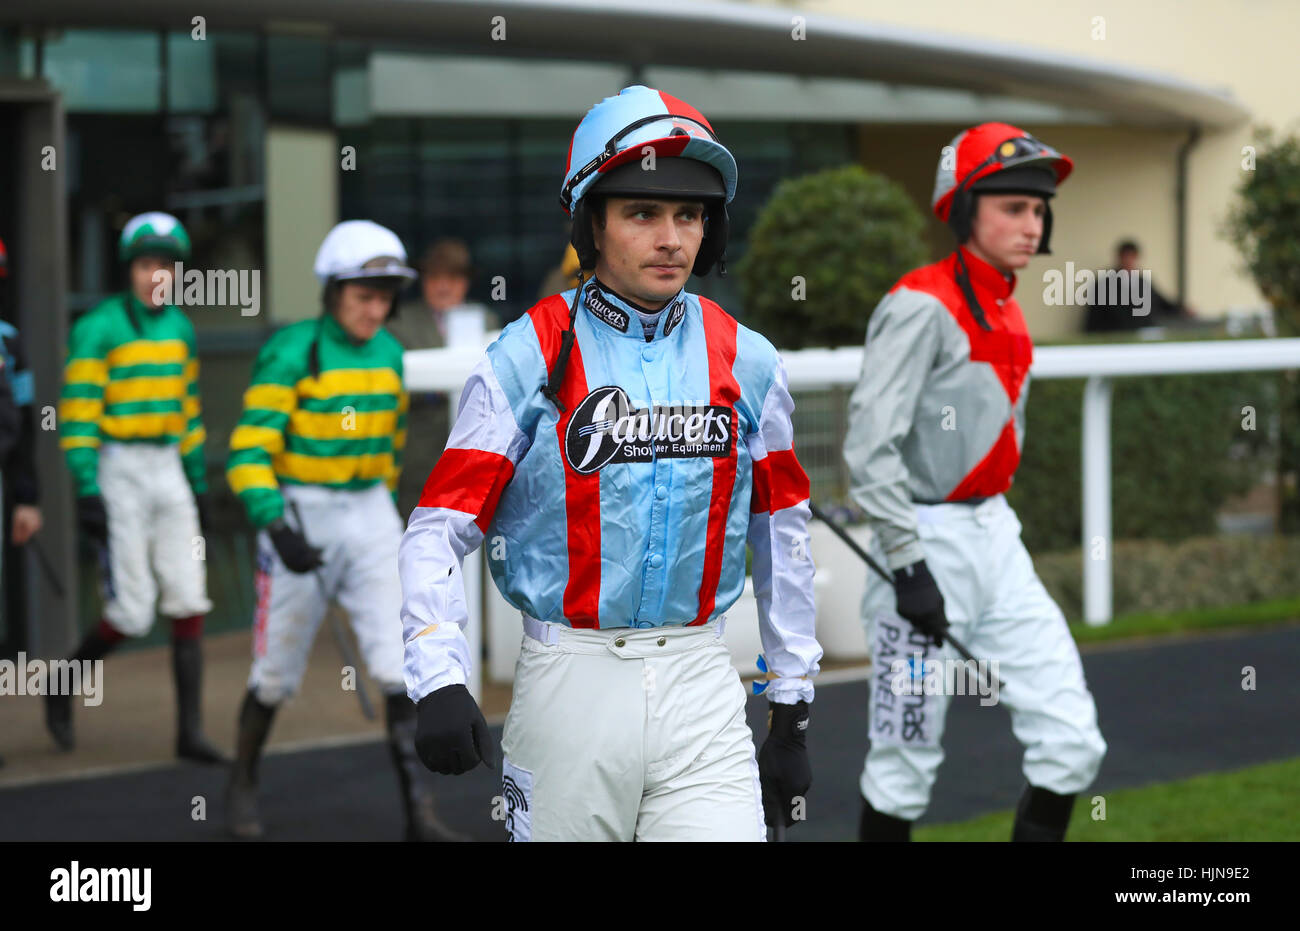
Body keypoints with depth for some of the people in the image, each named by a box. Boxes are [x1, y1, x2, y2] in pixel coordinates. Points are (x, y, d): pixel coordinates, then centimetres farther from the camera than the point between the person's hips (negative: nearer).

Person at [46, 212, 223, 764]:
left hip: (168, 470, 6)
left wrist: (198, 484, 18)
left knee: (189, 605, -1)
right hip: (118, 472, -6)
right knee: (132, 614, -5)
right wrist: (86, 491, -17)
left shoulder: (178, 327, 11)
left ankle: (190, 732, 3)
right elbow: (78, 414, -12)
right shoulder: (99, 328, -9)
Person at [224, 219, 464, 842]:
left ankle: (420, 814, -9)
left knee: (406, 662, -10)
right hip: (299, 522, -4)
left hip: (372, 521, 4)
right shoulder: (292, 355, -15)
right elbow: (249, 453, -20)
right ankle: (242, 783, 35)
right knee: (277, 675, 10)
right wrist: (276, 529, -32)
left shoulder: (388, 353, 5)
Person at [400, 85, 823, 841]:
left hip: (702, 687, 2)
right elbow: (440, 529, -6)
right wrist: (440, 681, -21)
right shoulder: (530, 358, -3)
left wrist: (793, 713, 15)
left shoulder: (746, 363, 7)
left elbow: (783, 533, 15)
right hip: (571, 685, -2)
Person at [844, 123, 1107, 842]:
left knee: (1071, 743, 1)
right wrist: (908, 564, -23)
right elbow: (869, 446, -20)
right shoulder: (921, 305, -14)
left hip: (996, 539, 8)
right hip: (928, 544, -8)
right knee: (906, 762, 1)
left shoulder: (1006, 311, 13)